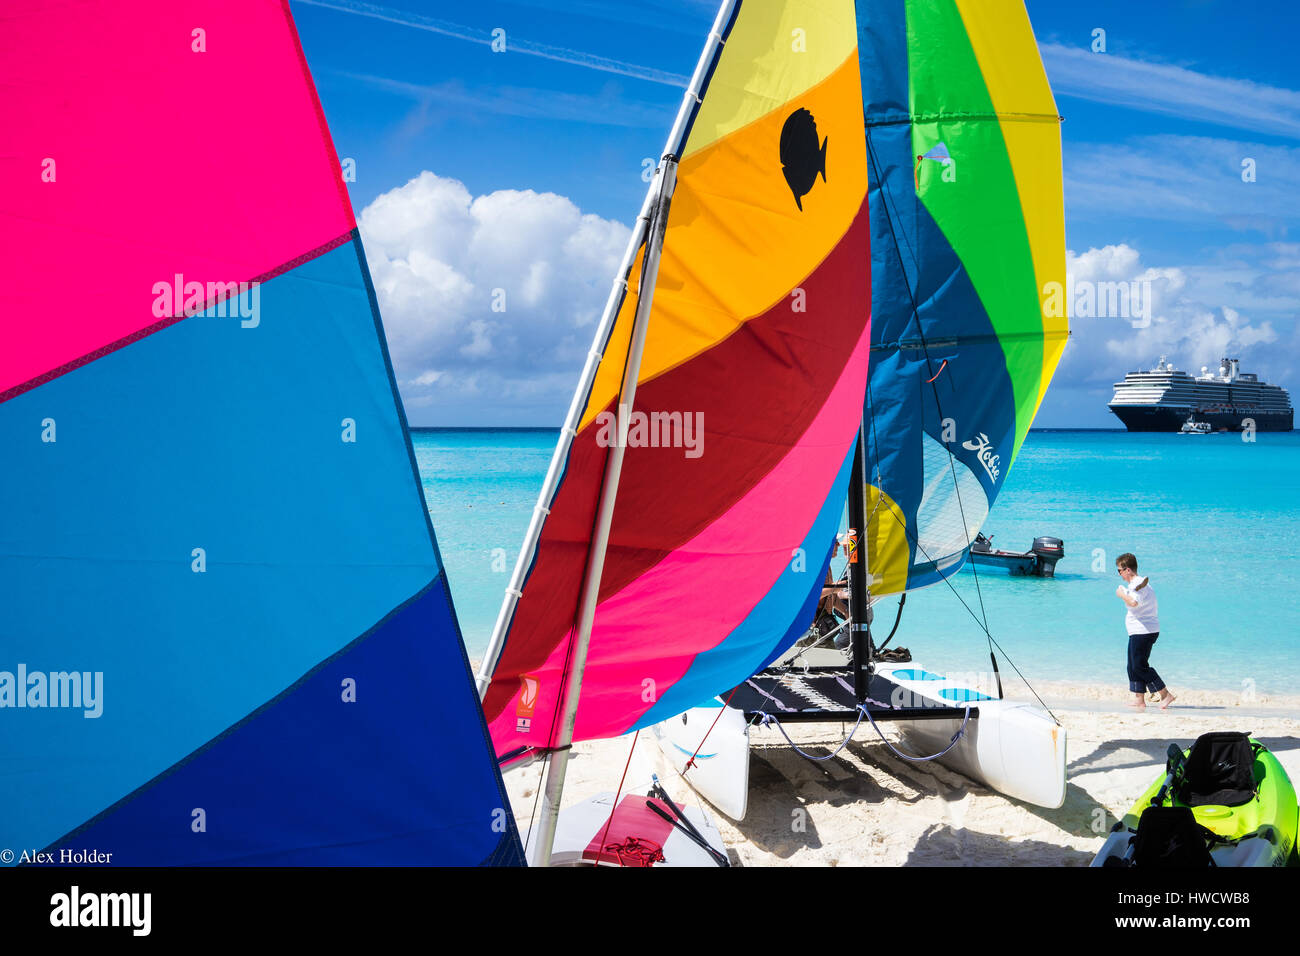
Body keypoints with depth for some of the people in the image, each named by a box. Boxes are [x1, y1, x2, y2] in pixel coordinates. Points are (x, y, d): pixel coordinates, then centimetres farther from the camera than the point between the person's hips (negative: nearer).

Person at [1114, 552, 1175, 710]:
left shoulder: (1138, 584, -18)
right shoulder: (1142, 582, 16)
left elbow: (1133, 602, -36)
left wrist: (1121, 594, -21)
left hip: (1143, 632, -11)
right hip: (1139, 632, 11)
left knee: (1140, 666, -7)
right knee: (1134, 666, 12)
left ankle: (1166, 695, -2)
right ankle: (1139, 700, 16)